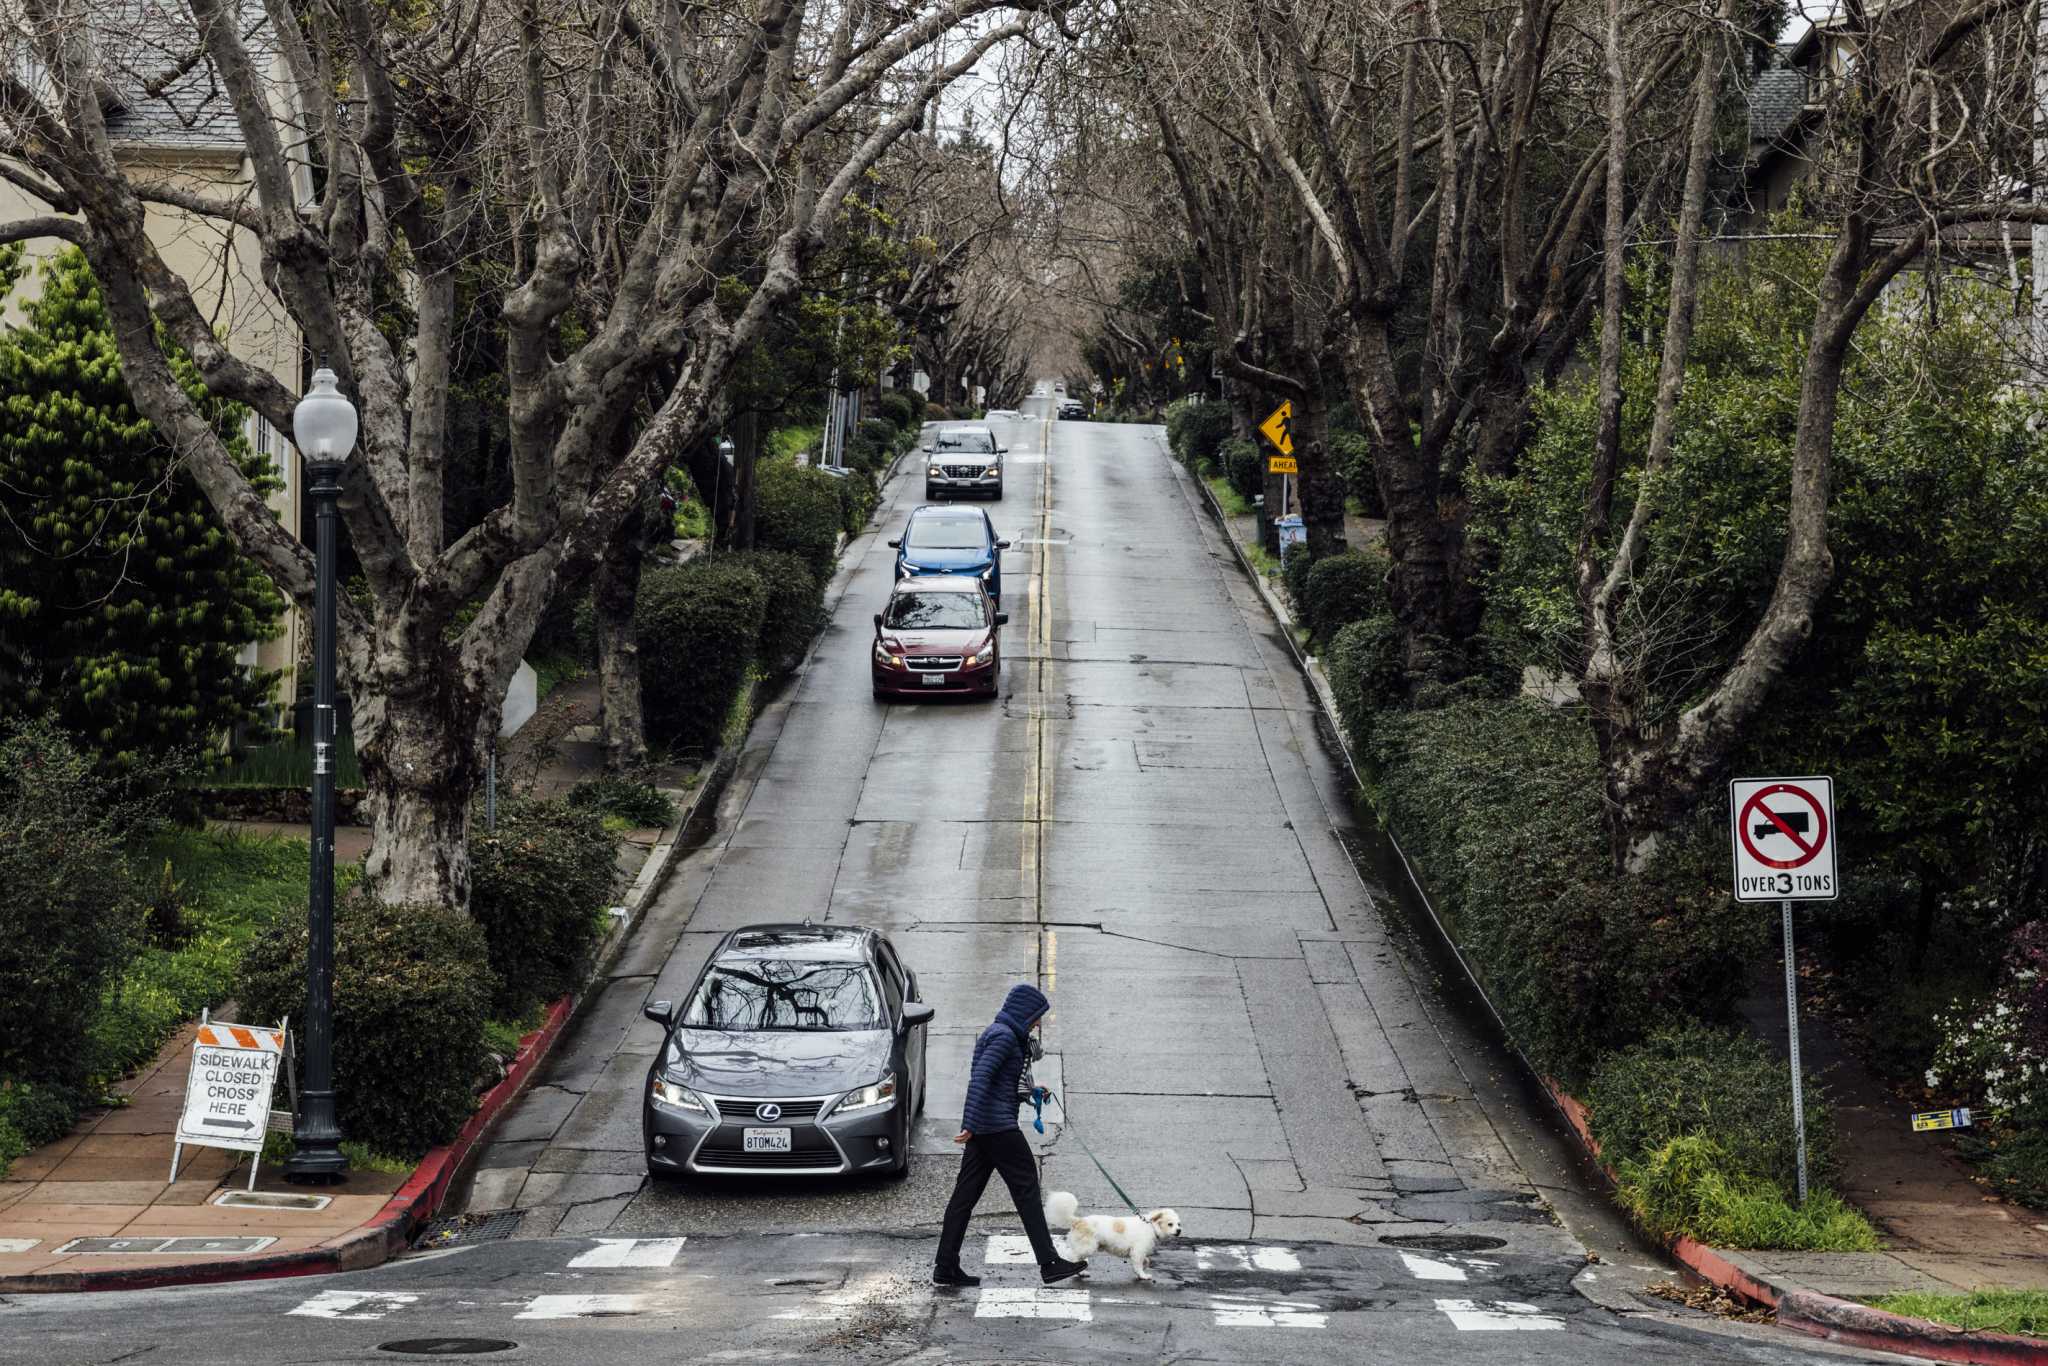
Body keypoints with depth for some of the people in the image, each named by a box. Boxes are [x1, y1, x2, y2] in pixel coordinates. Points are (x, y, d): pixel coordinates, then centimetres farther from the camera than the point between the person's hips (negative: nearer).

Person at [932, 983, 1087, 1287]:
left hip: (981, 1128, 10)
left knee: (966, 1194, 7)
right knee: (1026, 1187, -5)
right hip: (998, 1126, -10)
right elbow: (980, 1079, -22)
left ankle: (946, 1268, 7)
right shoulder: (1004, 1036, -11)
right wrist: (971, 1125, -27)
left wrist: (1028, 1094, 17)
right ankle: (1049, 1263, -4)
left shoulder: (997, 1034, 20)